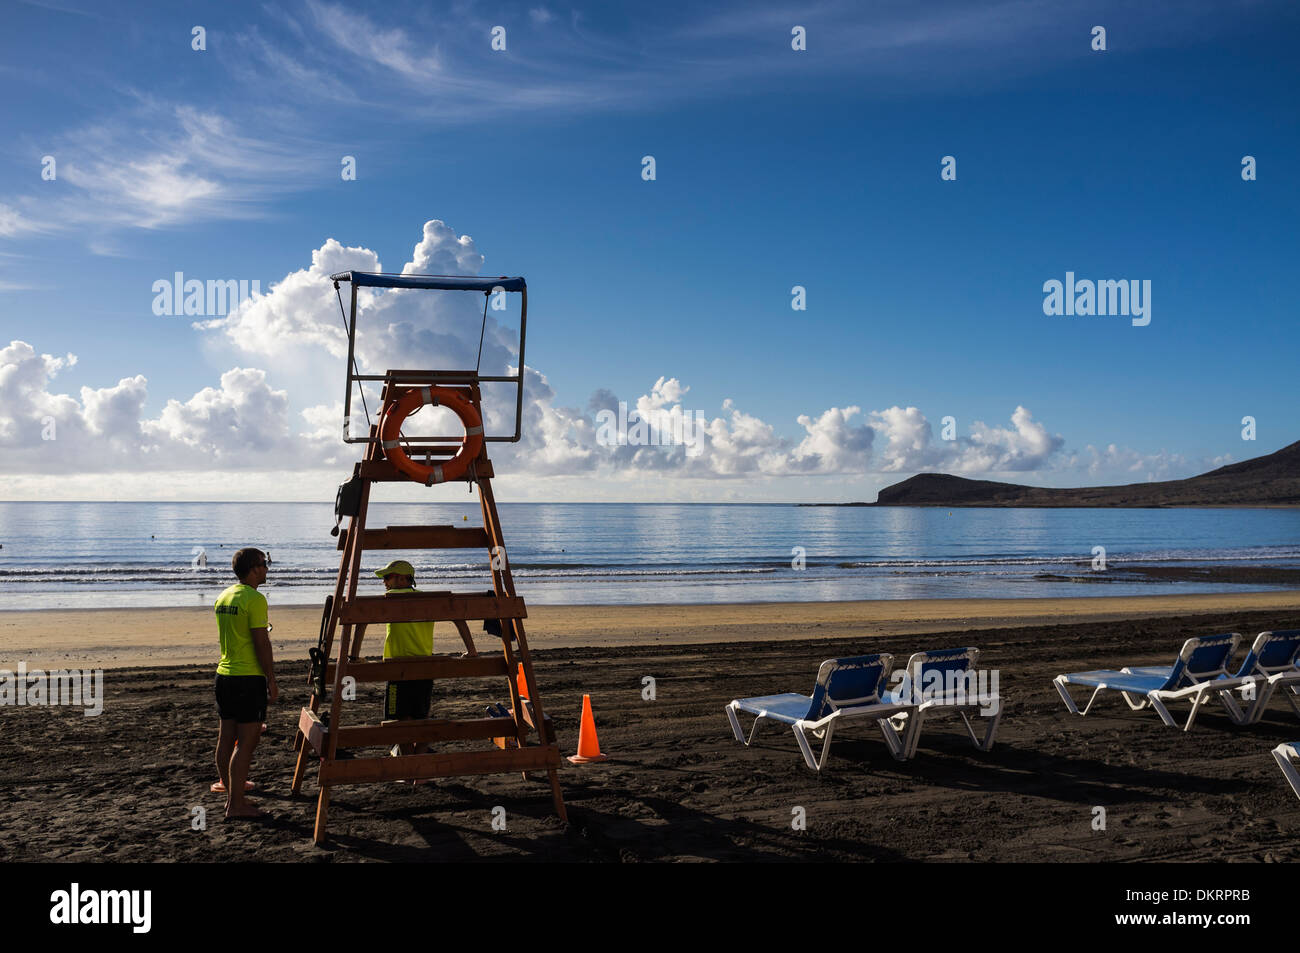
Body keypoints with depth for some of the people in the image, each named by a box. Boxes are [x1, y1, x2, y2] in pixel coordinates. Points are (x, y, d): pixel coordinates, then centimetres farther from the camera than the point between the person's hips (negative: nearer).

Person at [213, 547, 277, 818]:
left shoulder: (222, 598, 12)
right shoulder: (254, 599, -14)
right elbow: (261, 643, -15)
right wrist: (272, 681, -10)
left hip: (224, 675, 9)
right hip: (249, 678, -9)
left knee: (226, 739, 13)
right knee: (245, 743, -4)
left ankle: (232, 795, 23)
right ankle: (236, 804, -2)